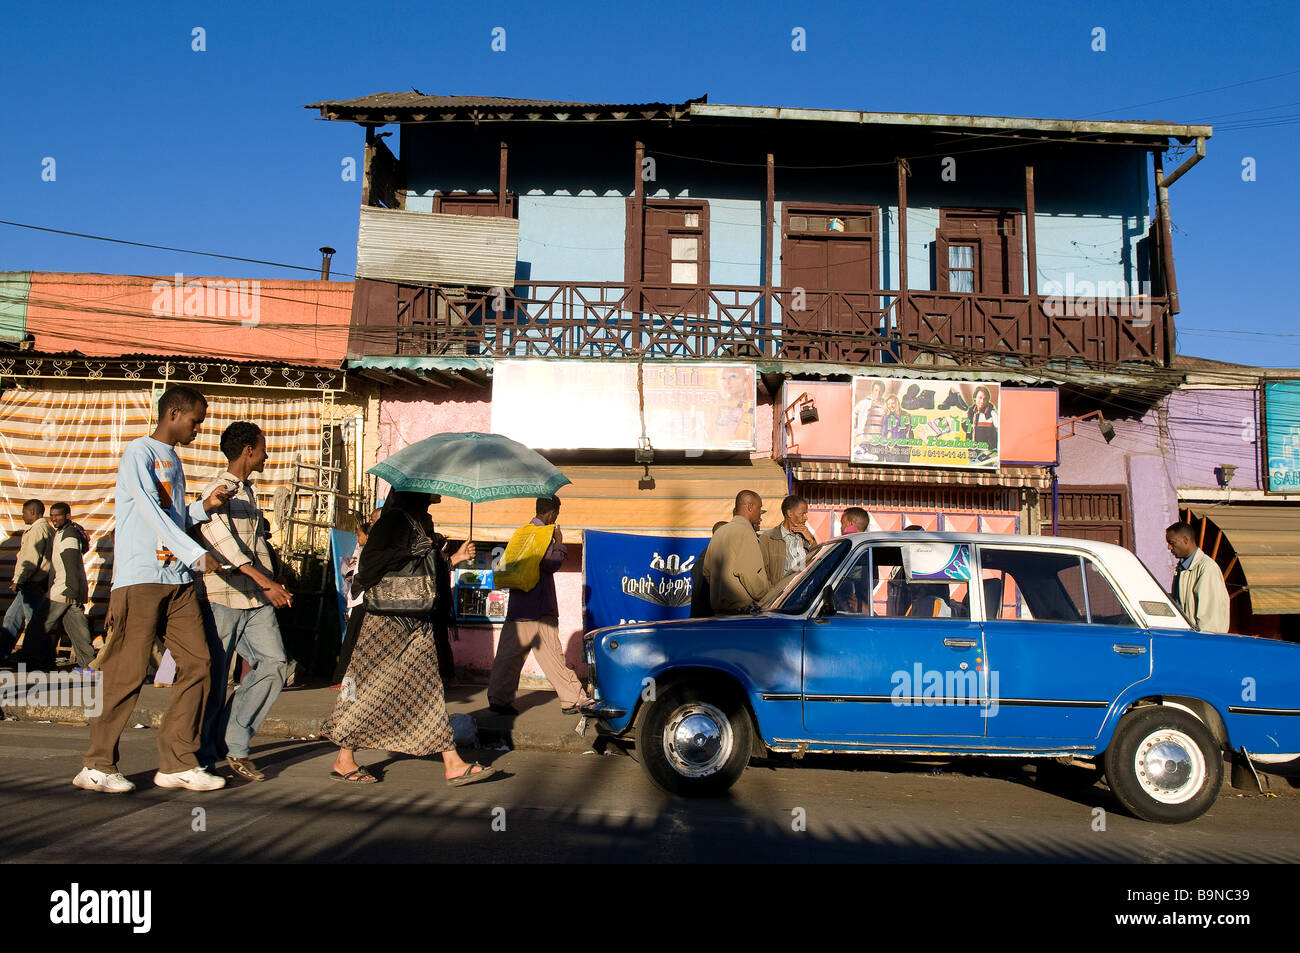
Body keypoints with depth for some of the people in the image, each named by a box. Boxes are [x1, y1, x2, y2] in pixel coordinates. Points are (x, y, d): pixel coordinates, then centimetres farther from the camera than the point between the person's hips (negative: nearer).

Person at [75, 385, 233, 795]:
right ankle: (98, 765, 10)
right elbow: (151, 512, -15)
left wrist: (205, 506, 8)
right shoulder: (139, 452, -3)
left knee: (196, 662, 1)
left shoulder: (173, 460, 22)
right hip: (140, 577, -8)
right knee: (128, 671, -4)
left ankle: (178, 762, 6)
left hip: (178, 579, 8)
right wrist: (196, 554, -20)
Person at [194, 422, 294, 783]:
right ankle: (202, 757, 14)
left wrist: (273, 582, 20)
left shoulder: (248, 491, 20)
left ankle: (233, 744, 8)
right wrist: (266, 581, -29)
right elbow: (221, 542, -23)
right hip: (222, 597, -8)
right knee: (214, 679, -1)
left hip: (257, 599, 8)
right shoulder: (217, 491, -8)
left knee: (275, 663, -3)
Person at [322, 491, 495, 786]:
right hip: (387, 620, -8)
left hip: (418, 623, 8)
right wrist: (415, 551, -21)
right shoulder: (394, 519, -11)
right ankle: (344, 761, 16)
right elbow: (370, 559, -22)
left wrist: (455, 558, 12)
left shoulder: (424, 522, 15)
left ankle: (453, 764, 4)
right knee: (371, 686, 1)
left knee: (429, 687, 5)